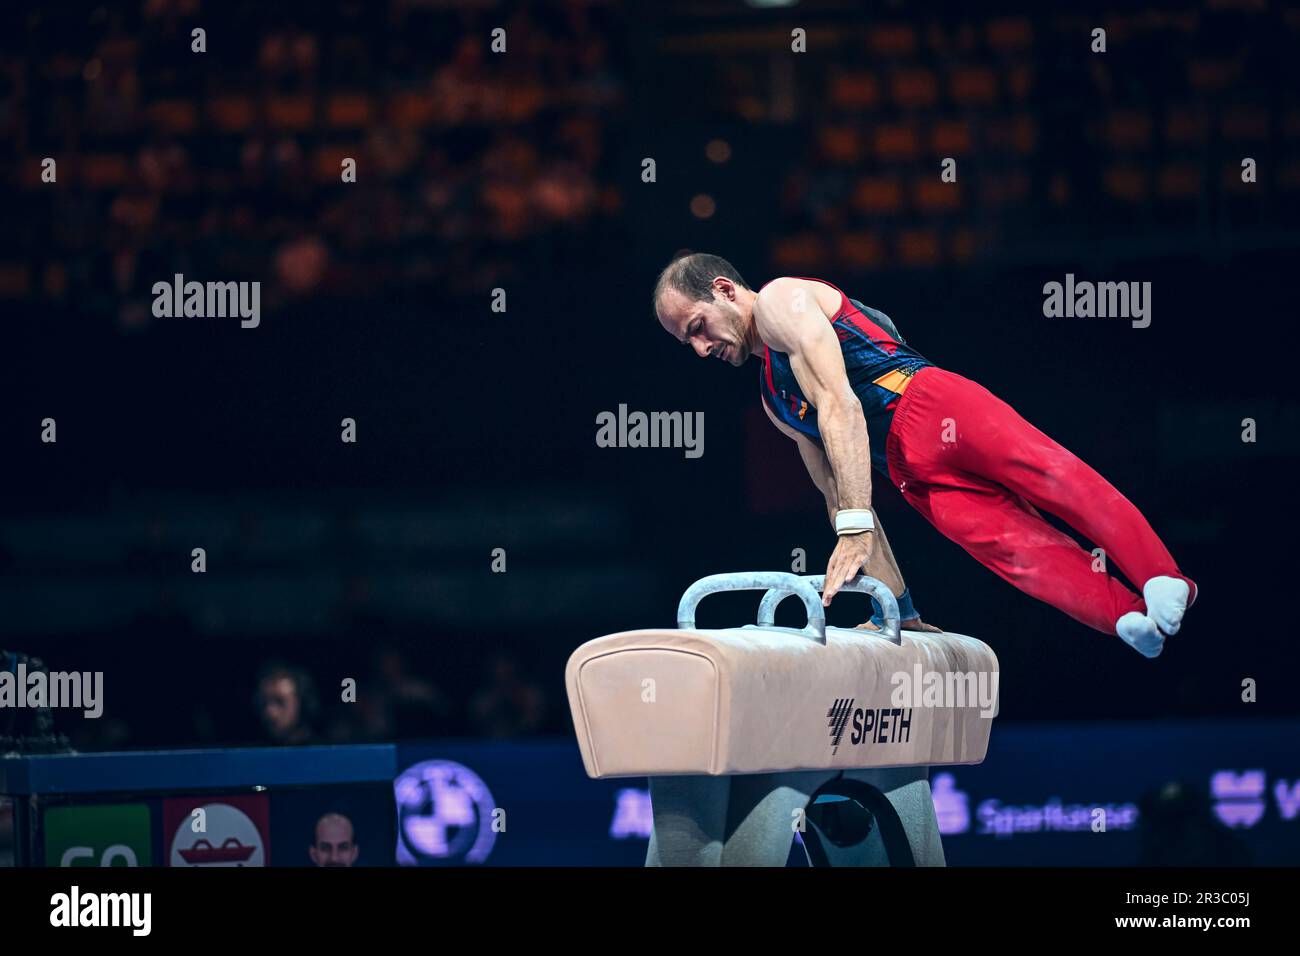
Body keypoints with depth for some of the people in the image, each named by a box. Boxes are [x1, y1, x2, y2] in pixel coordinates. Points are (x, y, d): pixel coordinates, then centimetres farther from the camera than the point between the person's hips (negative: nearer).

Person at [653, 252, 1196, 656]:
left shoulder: (781, 301, 6)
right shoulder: (774, 403, 32)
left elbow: (840, 407, -9)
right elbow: (839, 495, 32)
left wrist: (855, 530, -20)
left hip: (928, 401, -7)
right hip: (912, 475, 7)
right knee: (1012, 547, -20)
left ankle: (1162, 582, -45)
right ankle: (1132, 618, -42)